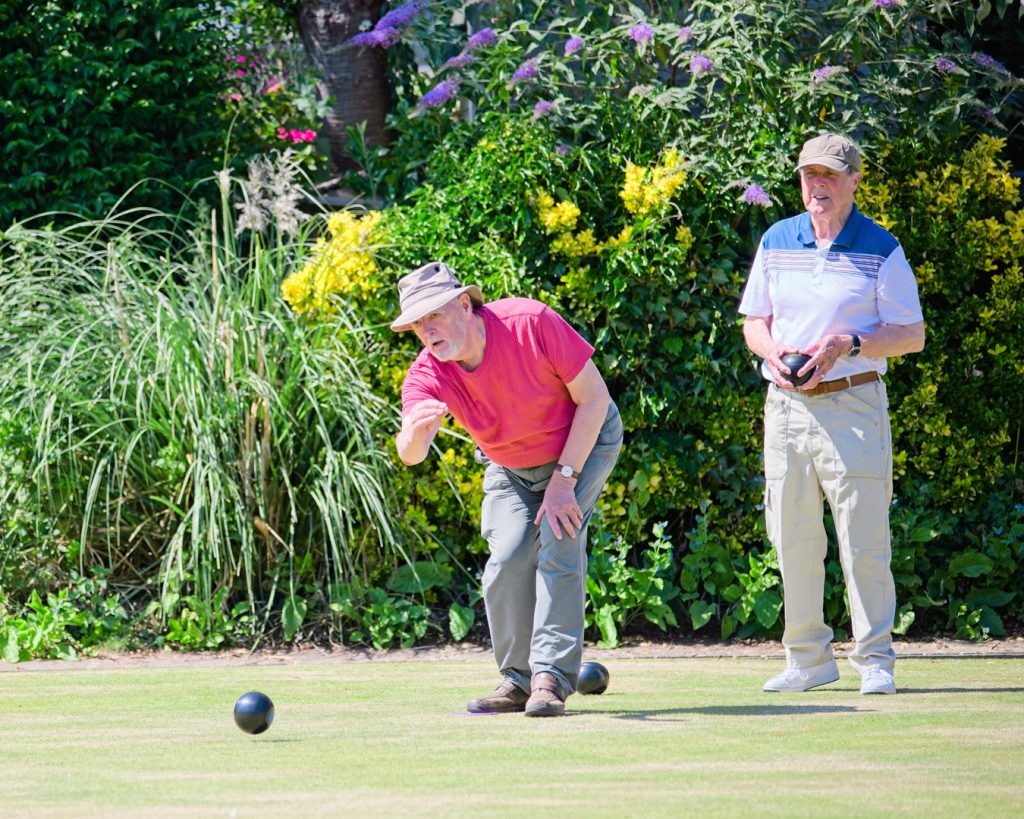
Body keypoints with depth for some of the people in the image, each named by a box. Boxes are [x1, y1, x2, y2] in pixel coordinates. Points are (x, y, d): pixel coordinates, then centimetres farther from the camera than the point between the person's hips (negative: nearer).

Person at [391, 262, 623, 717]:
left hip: (583, 443, -3)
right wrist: (415, 431, -65)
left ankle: (552, 677, -20)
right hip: (510, 468, 4)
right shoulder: (427, 376, -23)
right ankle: (519, 678, 6)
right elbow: (410, 454, -40)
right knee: (507, 564, -12)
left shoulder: (531, 322, -32)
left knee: (558, 544, -21)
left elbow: (594, 397, -24)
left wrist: (563, 481, -25)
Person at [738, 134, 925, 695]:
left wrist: (848, 344, -16)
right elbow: (754, 322, 17)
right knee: (792, 541, 6)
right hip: (786, 405, 4)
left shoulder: (881, 250, -1)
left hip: (853, 402, -4)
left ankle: (875, 659, 0)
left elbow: (913, 335, -1)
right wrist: (774, 351, -5)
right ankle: (808, 659, 15)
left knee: (863, 538, -7)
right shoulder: (776, 242, 11)